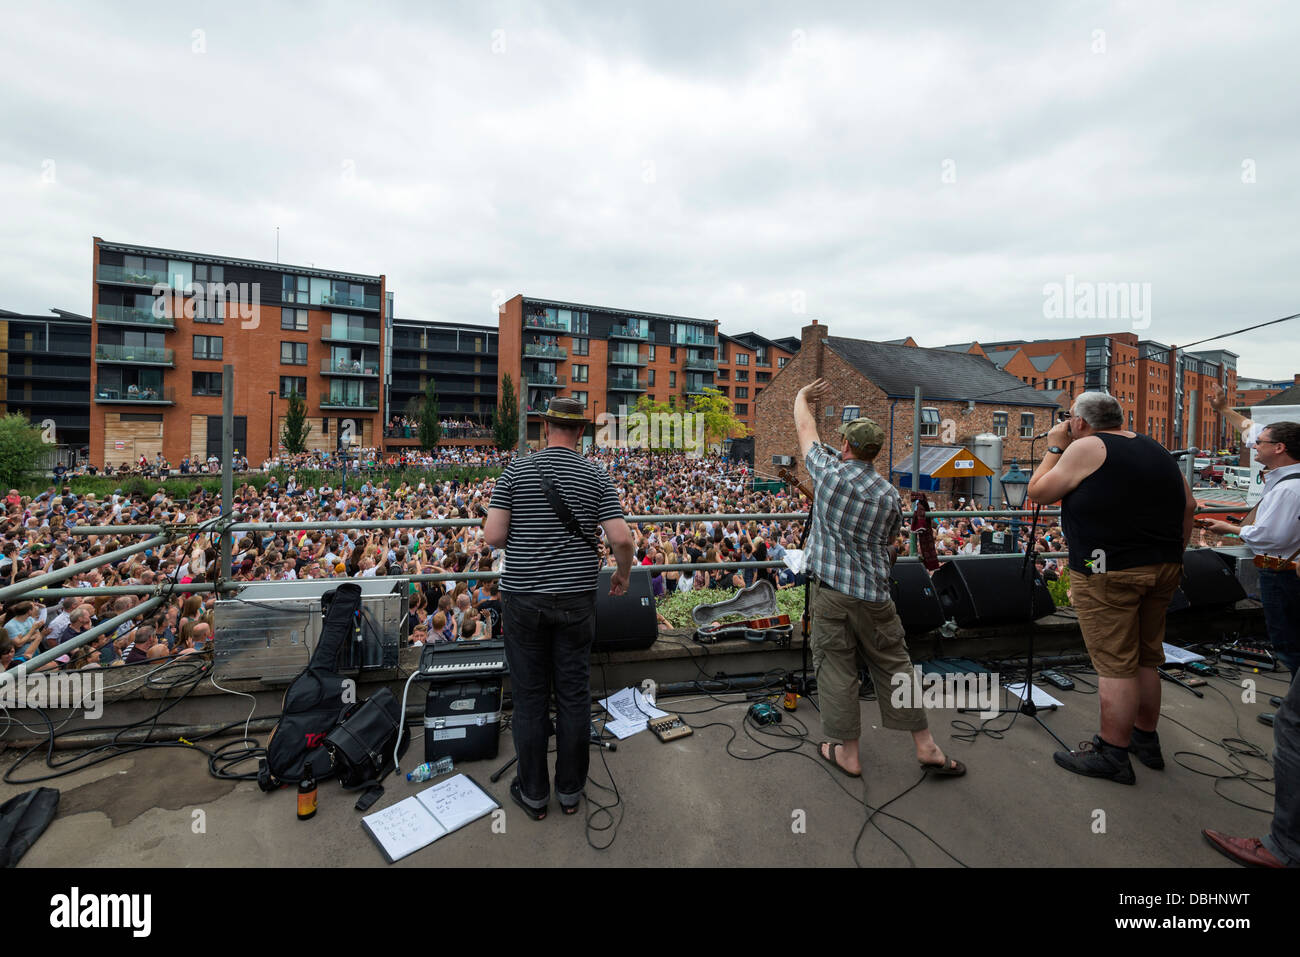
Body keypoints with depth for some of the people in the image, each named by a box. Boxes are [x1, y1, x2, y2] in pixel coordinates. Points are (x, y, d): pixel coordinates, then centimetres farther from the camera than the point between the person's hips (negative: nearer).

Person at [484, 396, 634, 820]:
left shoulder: (515, 471, -4)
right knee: (574, 694, 12)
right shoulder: (595, 475, -4)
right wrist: (623, 574, 7)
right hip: (576, 598, 1)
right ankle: (570, 790, 27)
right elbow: (621, 538, -12)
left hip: (524, 598, 0)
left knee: (529, 695, 12)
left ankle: (533, 792, 26)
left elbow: (493, 536, -10)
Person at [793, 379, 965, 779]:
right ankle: (926, 746, 28)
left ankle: (847, 754, 20)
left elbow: (805, 428, 8)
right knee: (894, 666, 16)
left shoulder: (829, 472, -8)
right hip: (873, 594, 3)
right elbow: (887, 542, 12)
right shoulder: (890, 496, -1)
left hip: (830, 589, -2)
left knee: (836, 669, 8)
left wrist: (803, 397, 27)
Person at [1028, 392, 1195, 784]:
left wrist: (1054, 448, 5)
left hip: (1109, 572, -8)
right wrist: (1173, 553, 21)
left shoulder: (1087, 447, -9)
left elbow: (1038, 492, -6)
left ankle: (1112, 753, 8)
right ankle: (1146, 739, 32)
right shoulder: (1156, 449, 14)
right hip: (1163, 568, 8)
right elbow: (1188, 505, 16)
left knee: (1115, 663, -1)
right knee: (1146, 657, 18)